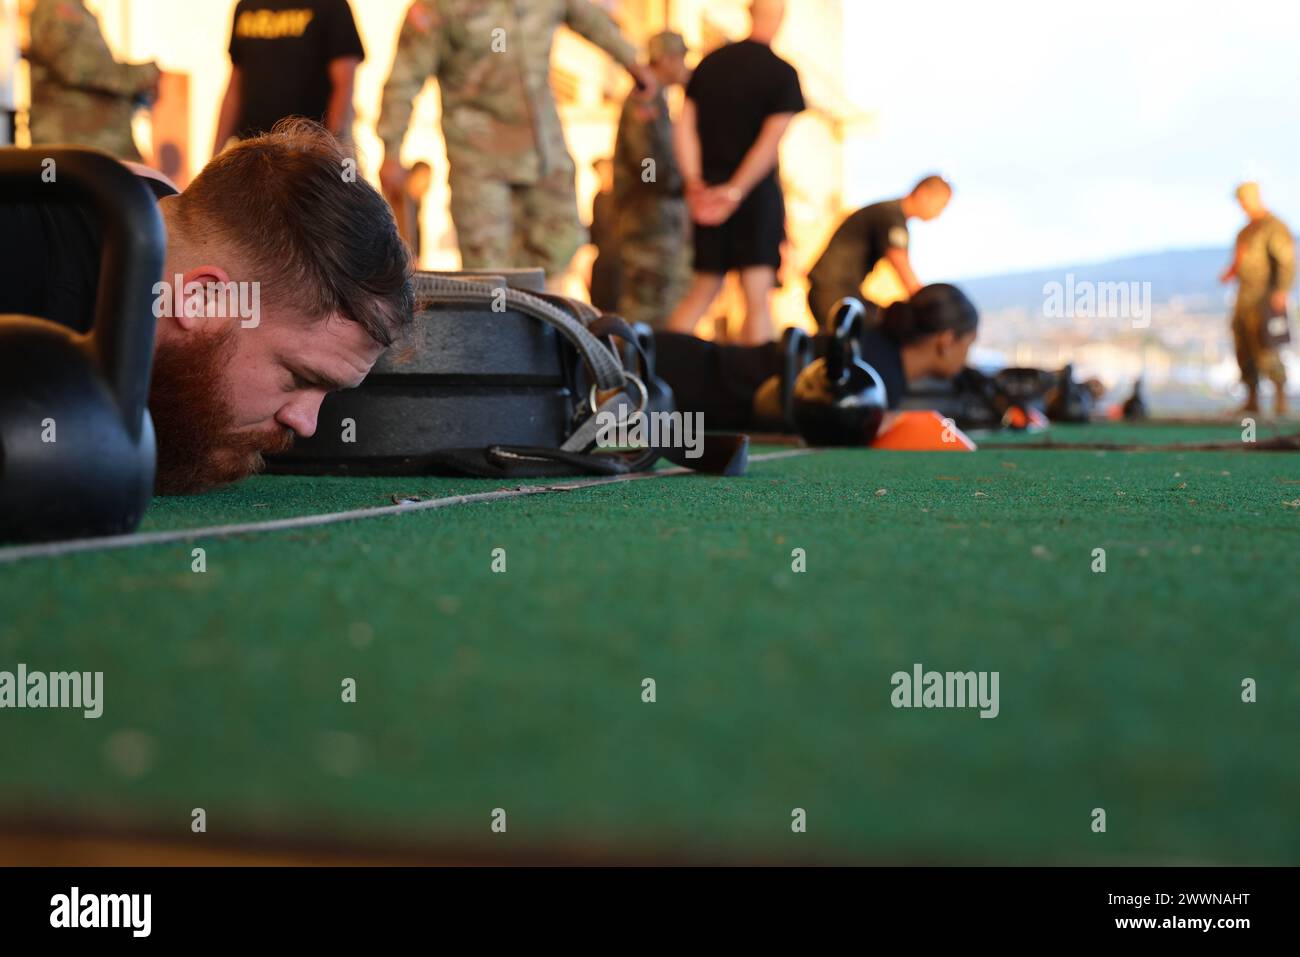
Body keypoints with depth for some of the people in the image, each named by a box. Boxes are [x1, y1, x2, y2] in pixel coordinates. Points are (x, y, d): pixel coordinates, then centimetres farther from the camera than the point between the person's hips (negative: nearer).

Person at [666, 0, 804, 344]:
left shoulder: (710, 62, 8)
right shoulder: (782, 73, -6)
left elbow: (685, 127, 3)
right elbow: (772, 138, -15)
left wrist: (695, 184, -3)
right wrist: (736, 190, -16)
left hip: (709, 193, 5)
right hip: (757, 191, -5)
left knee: (703, 291, 14)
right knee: (758, 295, -4)